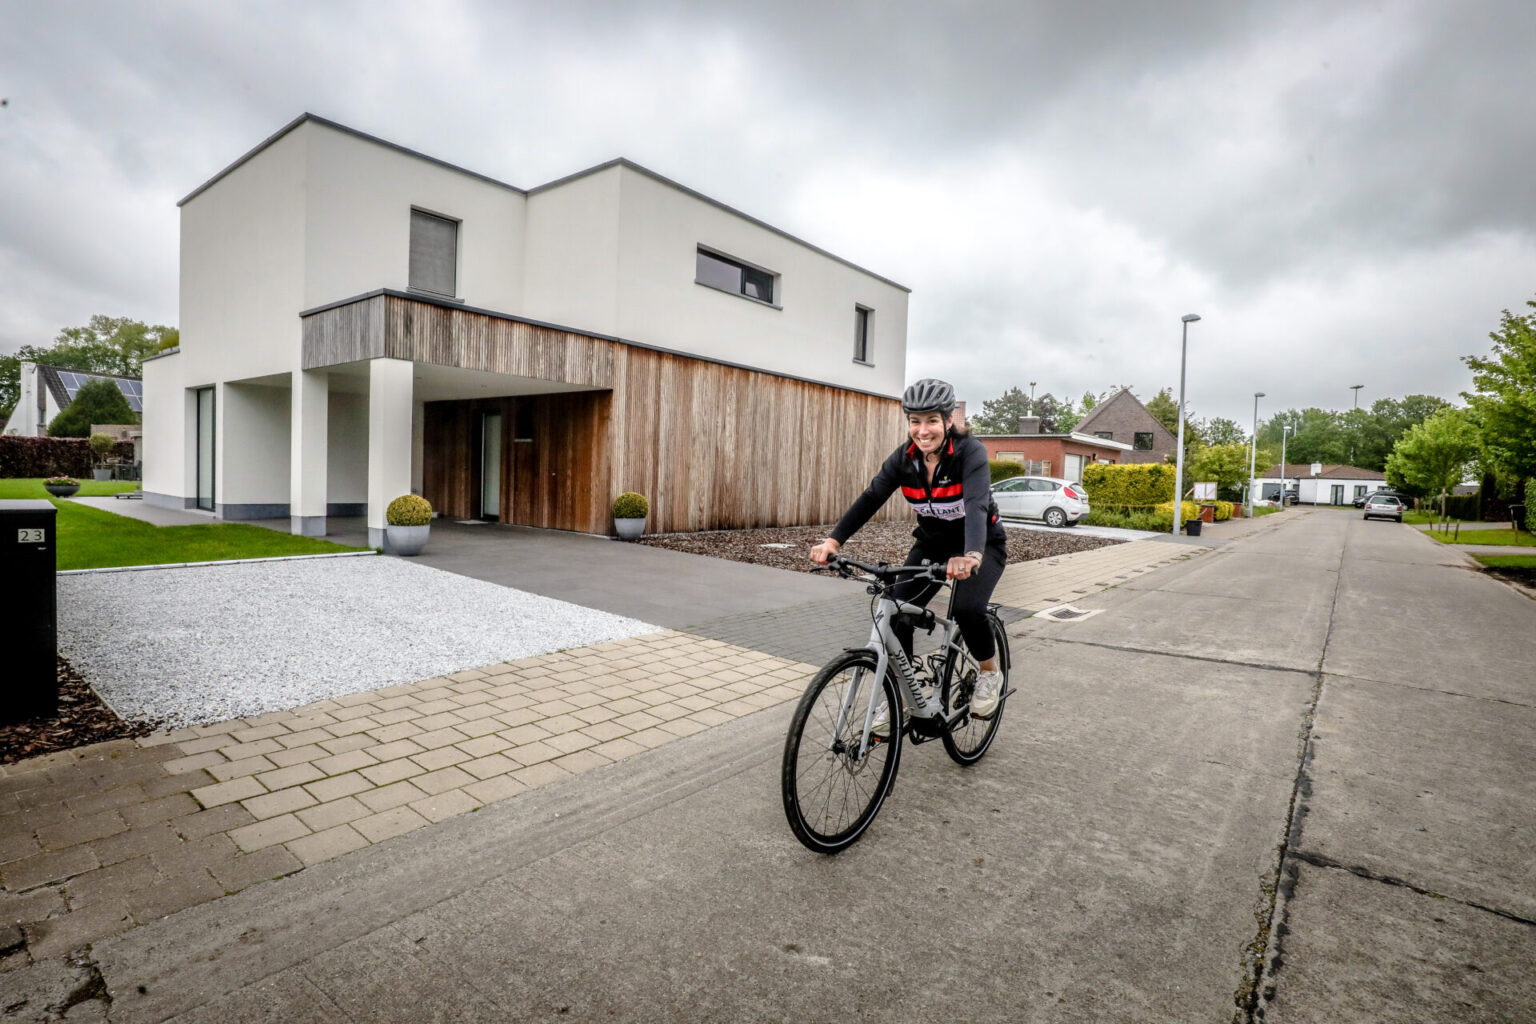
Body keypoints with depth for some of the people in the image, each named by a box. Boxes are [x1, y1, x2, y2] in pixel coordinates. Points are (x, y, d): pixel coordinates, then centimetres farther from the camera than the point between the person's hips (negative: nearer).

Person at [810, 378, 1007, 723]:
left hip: (982, 545, -4)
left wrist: (971, 556, -60)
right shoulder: (905, 456, -13)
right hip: (932, 543, 4)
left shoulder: (970, 452, -25)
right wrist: (834, 541, -39)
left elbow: (977, 504, -41)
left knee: (967, 610, -29)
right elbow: (870, 498, -23)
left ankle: (990, 673, 3)